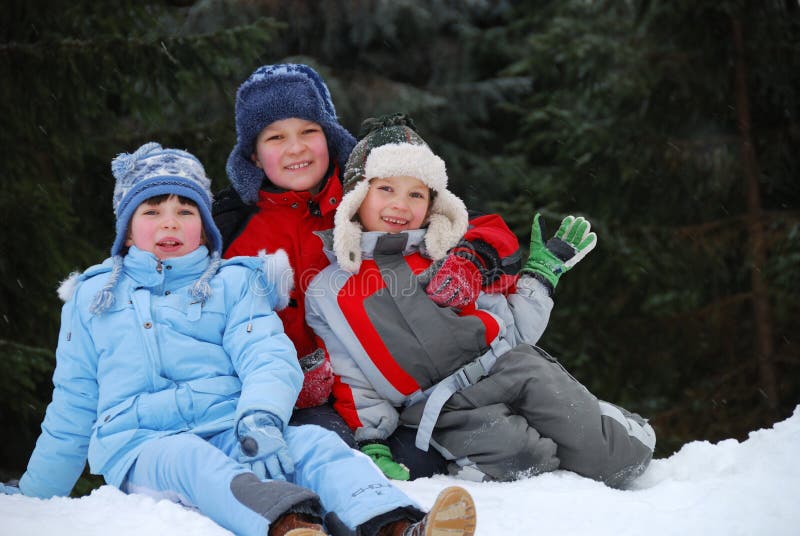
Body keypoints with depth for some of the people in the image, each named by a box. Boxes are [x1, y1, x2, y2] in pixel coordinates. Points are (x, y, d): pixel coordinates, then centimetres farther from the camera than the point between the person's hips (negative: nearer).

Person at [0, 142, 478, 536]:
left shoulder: (233, 283, 18)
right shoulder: (92, 298, 23)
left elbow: (269, 358, 0)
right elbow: (72, 408, 29)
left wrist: (261, 416, -23)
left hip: (233, 431, 2)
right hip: (143, 446, -1)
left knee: (314, 441, -29)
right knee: (193, 459, -37)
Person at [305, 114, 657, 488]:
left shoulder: (451, 259, 19)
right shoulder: (326, 294, 12)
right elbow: (351, 383, 10)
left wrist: (543, 271, 15)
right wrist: (372, 441, -3)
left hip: (505, 369, 3)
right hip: (440, 411, -2)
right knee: (514, 455, -33)